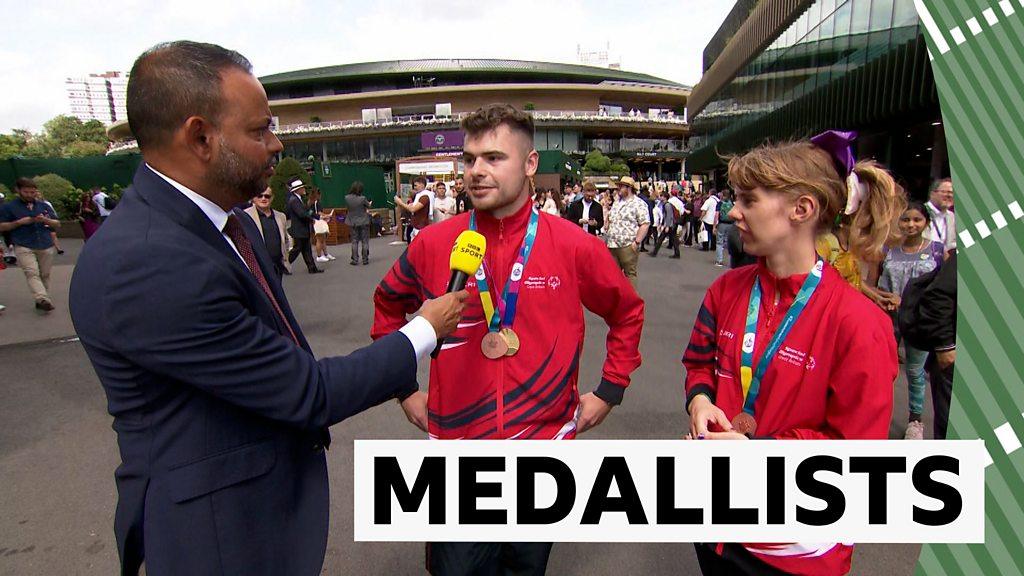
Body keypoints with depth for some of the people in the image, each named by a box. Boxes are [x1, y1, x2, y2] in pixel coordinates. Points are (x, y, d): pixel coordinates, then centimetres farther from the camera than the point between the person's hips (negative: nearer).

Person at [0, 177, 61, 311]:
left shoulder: (44, 206, 14)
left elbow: (57, 225, 14)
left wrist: (45, 220, -6)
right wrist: (19, 222, -11)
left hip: (46, 246, 4)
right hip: (24, 247, -3)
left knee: (45, 274, 7)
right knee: (32, 273, -18)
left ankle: (42, 299, 16)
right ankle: (42, 299, -31)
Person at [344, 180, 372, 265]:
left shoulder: (347, 198, -9)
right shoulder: (362, 198, -18)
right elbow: (368, 206, 0)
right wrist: (370, 203, 26)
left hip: (353, 222, 3)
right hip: (364, 222, -3)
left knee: (354, 241, 11)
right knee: (365, 241, 7)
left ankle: (355, 260, 10)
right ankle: (365, 260, 9)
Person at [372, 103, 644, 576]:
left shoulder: (575, 246, -9)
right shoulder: (433, 244, -7)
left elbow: (628, 313, 7)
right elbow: (388, 307, 11)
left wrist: (609, 391, 4)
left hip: (546, 441, 1)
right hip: (454, 445, 0)